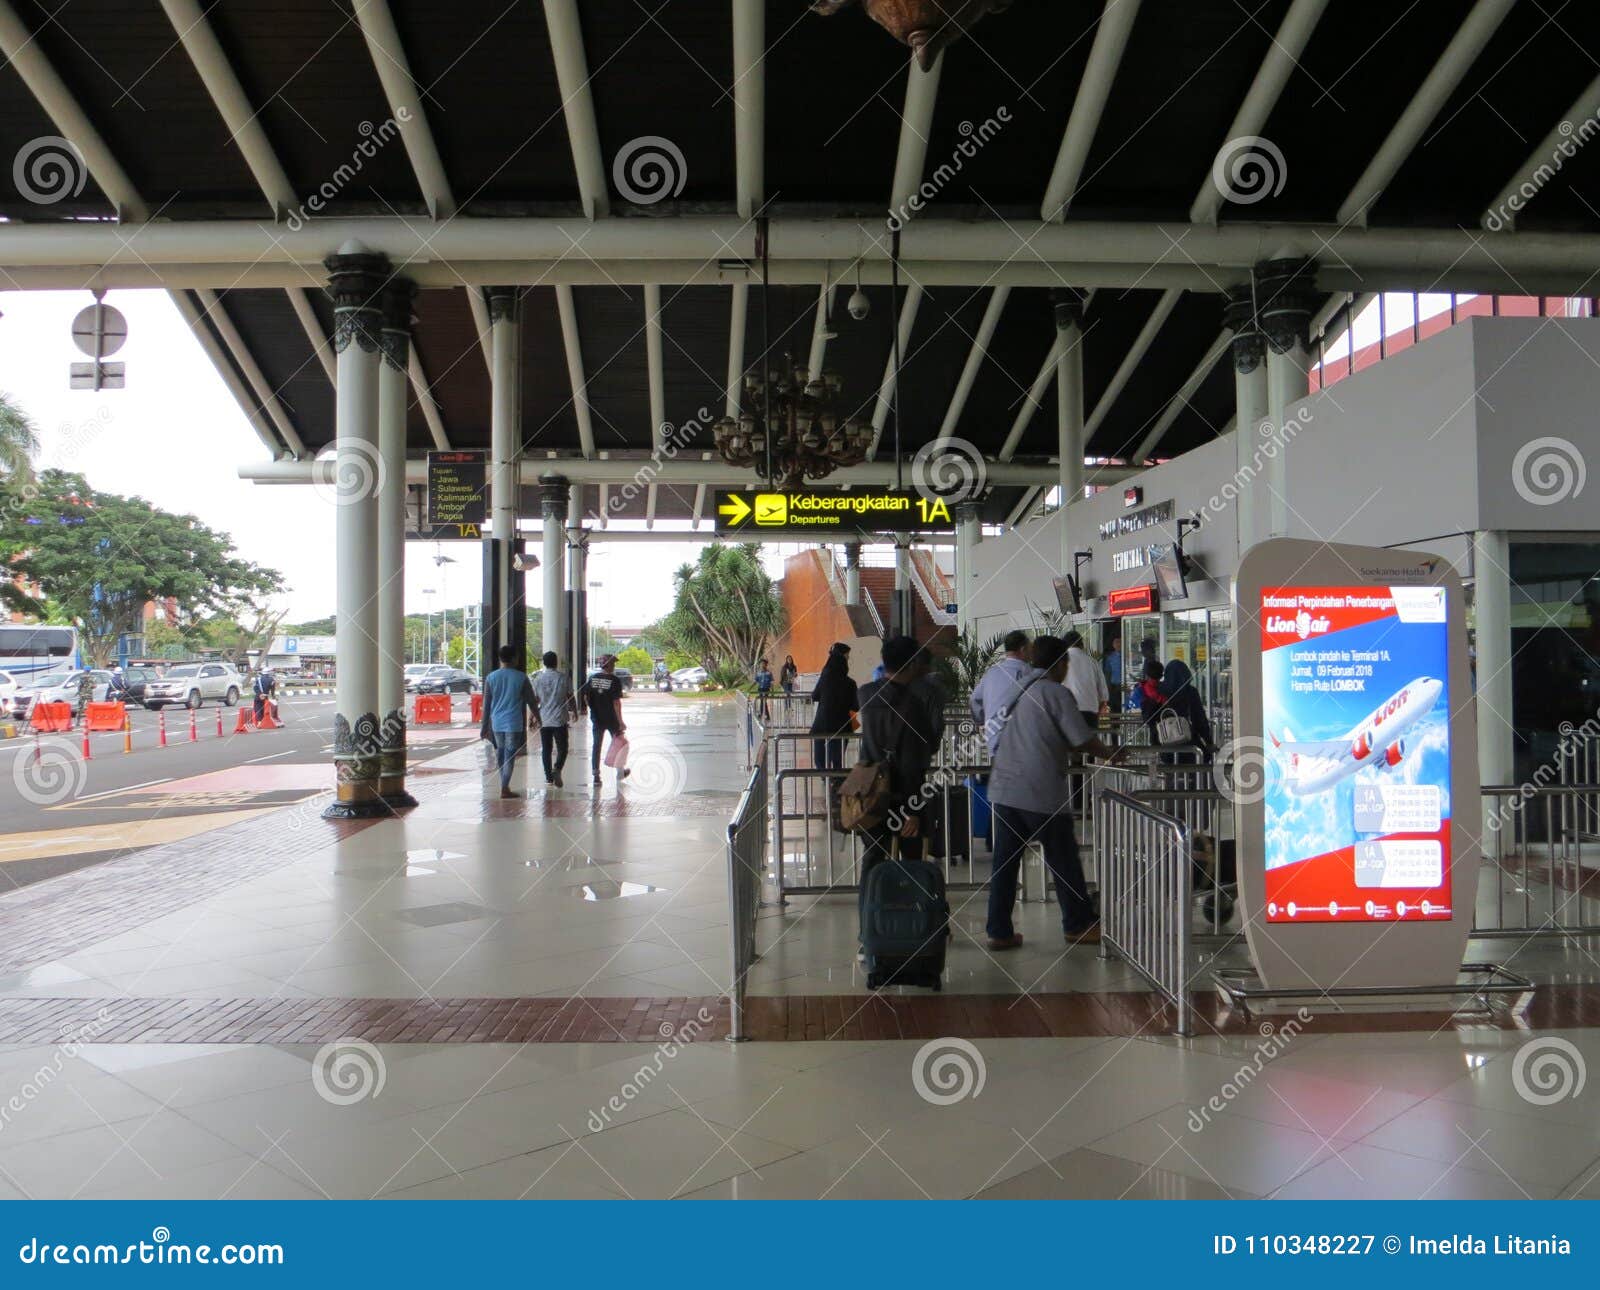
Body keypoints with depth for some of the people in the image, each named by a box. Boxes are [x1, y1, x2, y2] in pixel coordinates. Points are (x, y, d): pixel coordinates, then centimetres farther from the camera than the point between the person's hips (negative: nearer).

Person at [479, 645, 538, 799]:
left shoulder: (491, 677, 2)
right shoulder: (521, 678, -5)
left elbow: (486, 705, 4)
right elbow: (531, 701, 2)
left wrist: (484, 727, 10)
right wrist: (537, 716, 18)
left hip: (496, 724, 3)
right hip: (514, 724, -3)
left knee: (500, 753, 17)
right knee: (510, 756, -1)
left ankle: (504, 785, 23)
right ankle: (504, 788, -4)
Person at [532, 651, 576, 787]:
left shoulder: (538, 679, 2)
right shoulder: (564, 677, -4)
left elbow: (534, 700, 5)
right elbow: (570, 697, 0)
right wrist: (574, 711, 16)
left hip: (543, 720, 2)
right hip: (560, 719, -2)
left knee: (546, 749, 10)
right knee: (562, 749, 5)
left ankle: (549, 777, 10)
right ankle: (557, 769, -19)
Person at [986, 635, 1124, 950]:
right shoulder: (1056, 693, -8)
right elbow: (1082, 739, -9)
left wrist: (1065, 749, 28)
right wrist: (1108, 753, 10)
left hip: (1003, 789, 6)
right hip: (1042, 792, -6)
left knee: (1004, 862, 8)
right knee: (1064, 860, 9)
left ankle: (999, 931, 9)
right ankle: (1079, 925, 22)